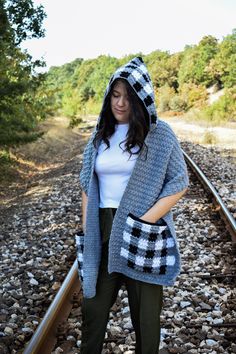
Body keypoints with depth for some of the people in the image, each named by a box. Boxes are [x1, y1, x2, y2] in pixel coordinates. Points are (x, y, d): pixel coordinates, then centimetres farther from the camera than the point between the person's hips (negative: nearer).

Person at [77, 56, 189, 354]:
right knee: (93, 306, 14)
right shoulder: (100, 135, 8)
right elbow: (87, 185, 11)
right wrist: (87, 231, 5)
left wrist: (145, 221, -16)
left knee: (145, 310, 11)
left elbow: (180, 182, -8)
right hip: (103, 231, 4)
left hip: (143, 233, -4)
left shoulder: (159, 133, -5)